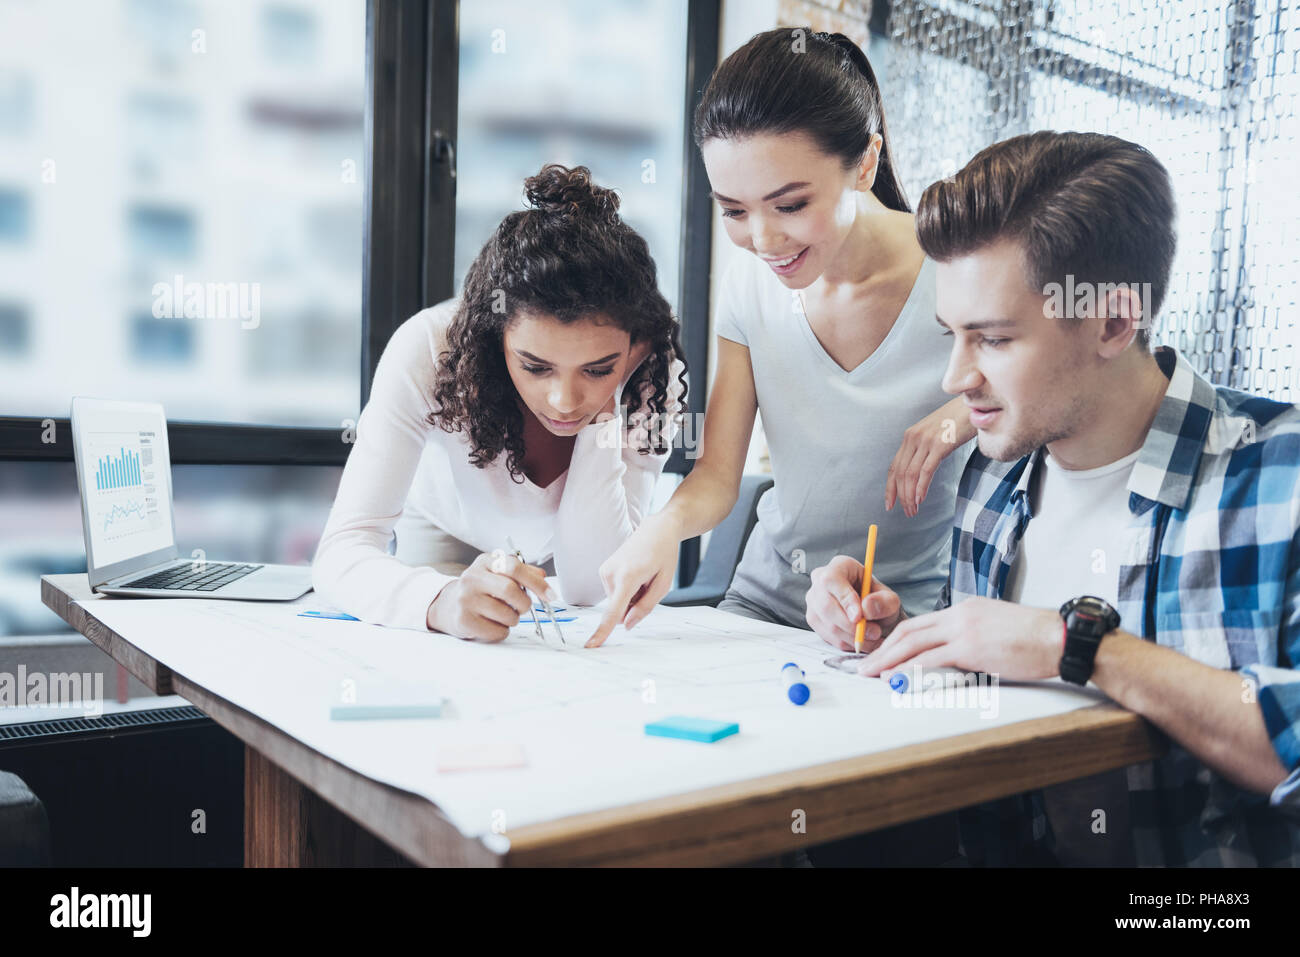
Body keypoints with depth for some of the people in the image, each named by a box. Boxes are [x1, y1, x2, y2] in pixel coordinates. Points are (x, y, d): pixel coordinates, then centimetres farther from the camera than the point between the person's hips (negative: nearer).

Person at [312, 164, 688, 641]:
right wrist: (440, 601, -54)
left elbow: (589, 591, -28)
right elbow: (341, 553, -34)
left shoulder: (651, 373, -26)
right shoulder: (428, 351, -31)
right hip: (444, 550, -1)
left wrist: (605, 416, -36)